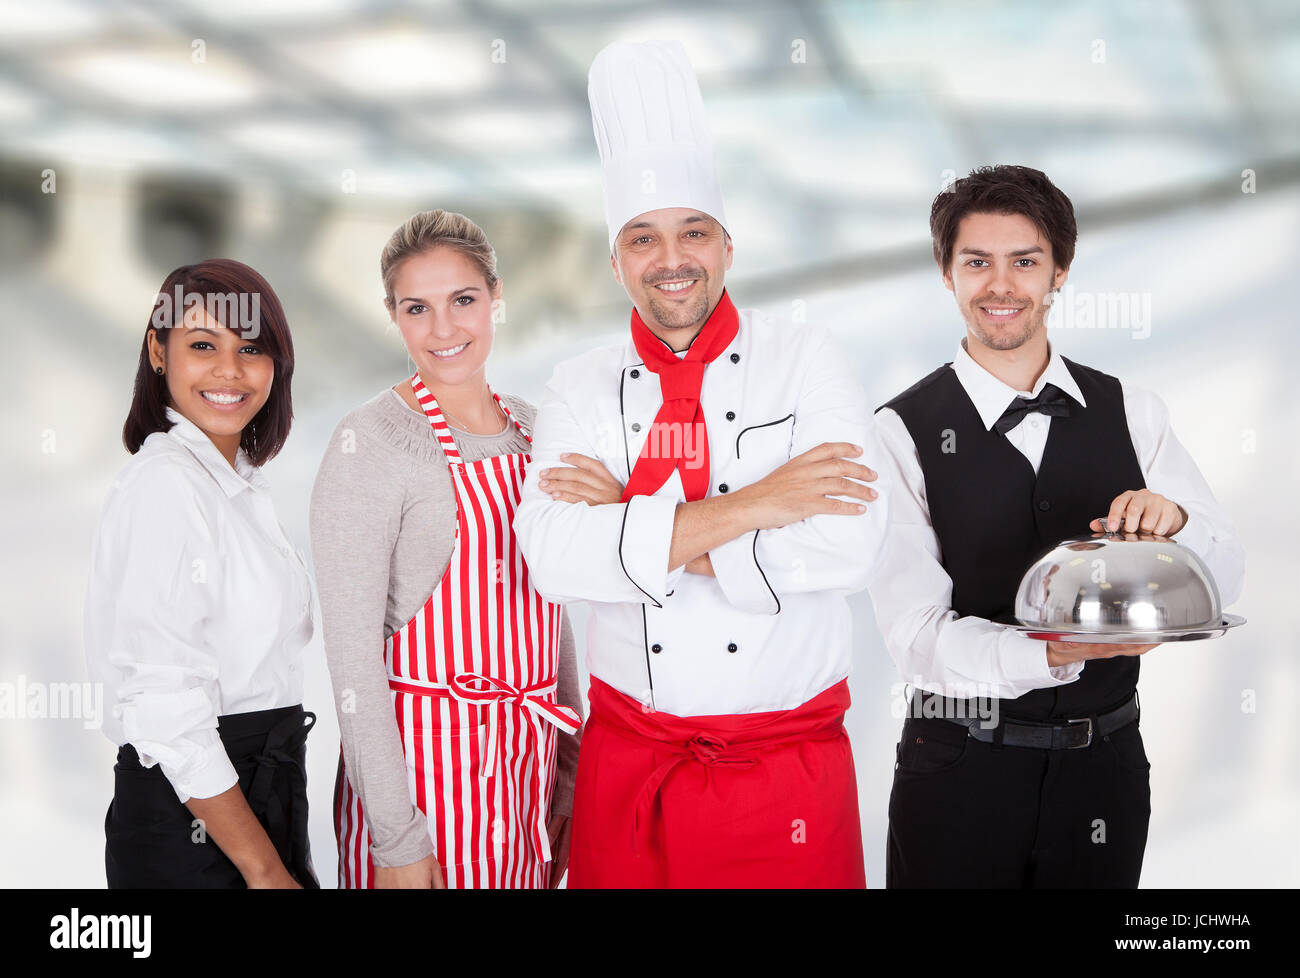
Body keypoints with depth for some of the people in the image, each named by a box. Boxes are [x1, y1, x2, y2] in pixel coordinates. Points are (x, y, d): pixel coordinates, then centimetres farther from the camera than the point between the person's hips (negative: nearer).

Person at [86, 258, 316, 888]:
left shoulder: (239, 483, 12)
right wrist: (265, 870, -20)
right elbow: (166, 709, -23)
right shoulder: (164, 487, -16)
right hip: (190, 827, -9)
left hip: (263, 795, 9)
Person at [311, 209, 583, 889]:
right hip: (424, 752, -6)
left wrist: (573, 771, 13)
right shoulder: (370, 443, -12)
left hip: (533, 751, 6)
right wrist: (395, 838, -17)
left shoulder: (529, 427, 8)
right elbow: (352, 653, -14)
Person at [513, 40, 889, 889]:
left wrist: (631, 521, -13)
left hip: (787, 773, -1)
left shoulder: (808, 361, -2)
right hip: (627, 764, 2)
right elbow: (553, 558, -12)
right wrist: (753, 506, -18)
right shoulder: (583, 390, 4)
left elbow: (847, 547, -15)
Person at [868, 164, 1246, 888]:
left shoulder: (1130, 413, 4)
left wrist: (1173, 522, -19)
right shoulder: (904, 432, -8)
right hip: (960, 772, -3)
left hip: (1106, 767, 3)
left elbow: (1225, 580, 3)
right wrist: (1051, 655, -31)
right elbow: (915, 633, -14)